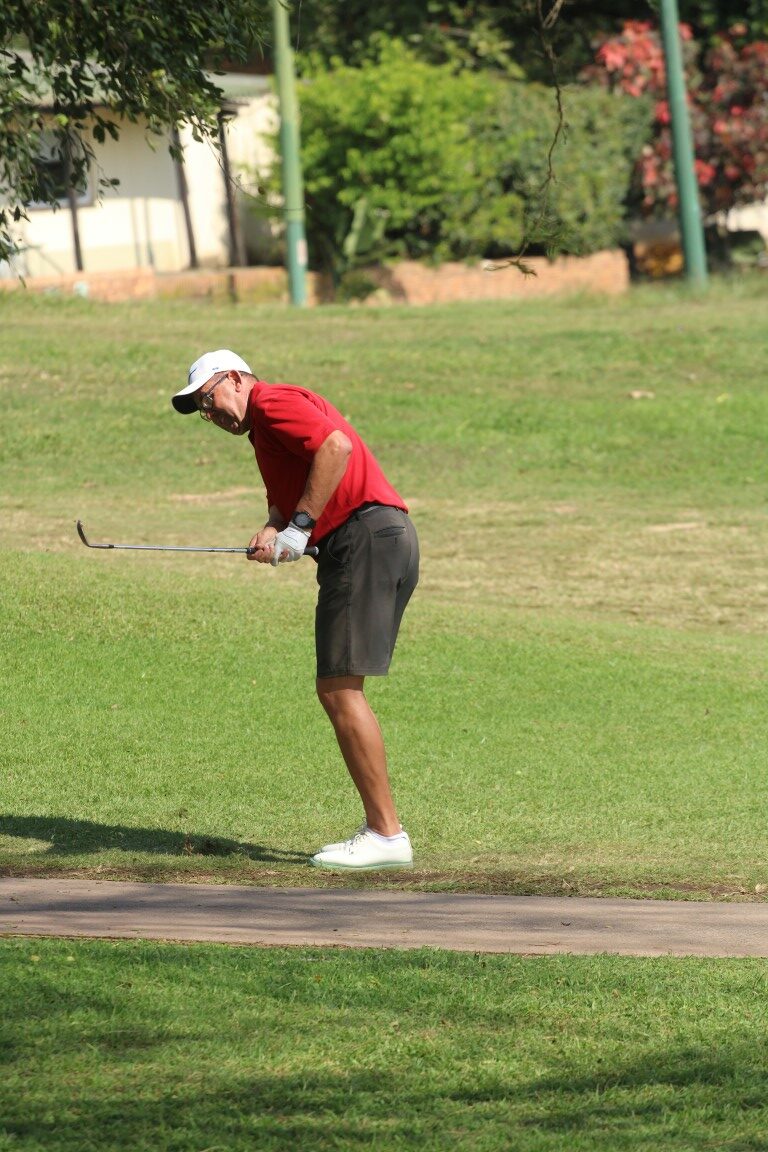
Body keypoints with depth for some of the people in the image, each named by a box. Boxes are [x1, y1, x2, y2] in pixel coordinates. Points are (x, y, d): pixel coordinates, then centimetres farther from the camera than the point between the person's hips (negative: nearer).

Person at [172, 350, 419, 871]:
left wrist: (300, 524, -18)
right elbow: (287, 499, 24)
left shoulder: (273, 402, -4)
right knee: (336, 690, 11)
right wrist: (272, 531, 0)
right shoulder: (263, 434, 28)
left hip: (367, 535, -11)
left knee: (341, 689, -11)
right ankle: (380, 827, 11)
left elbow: (336, 444, -20)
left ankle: (387, 834, -11)